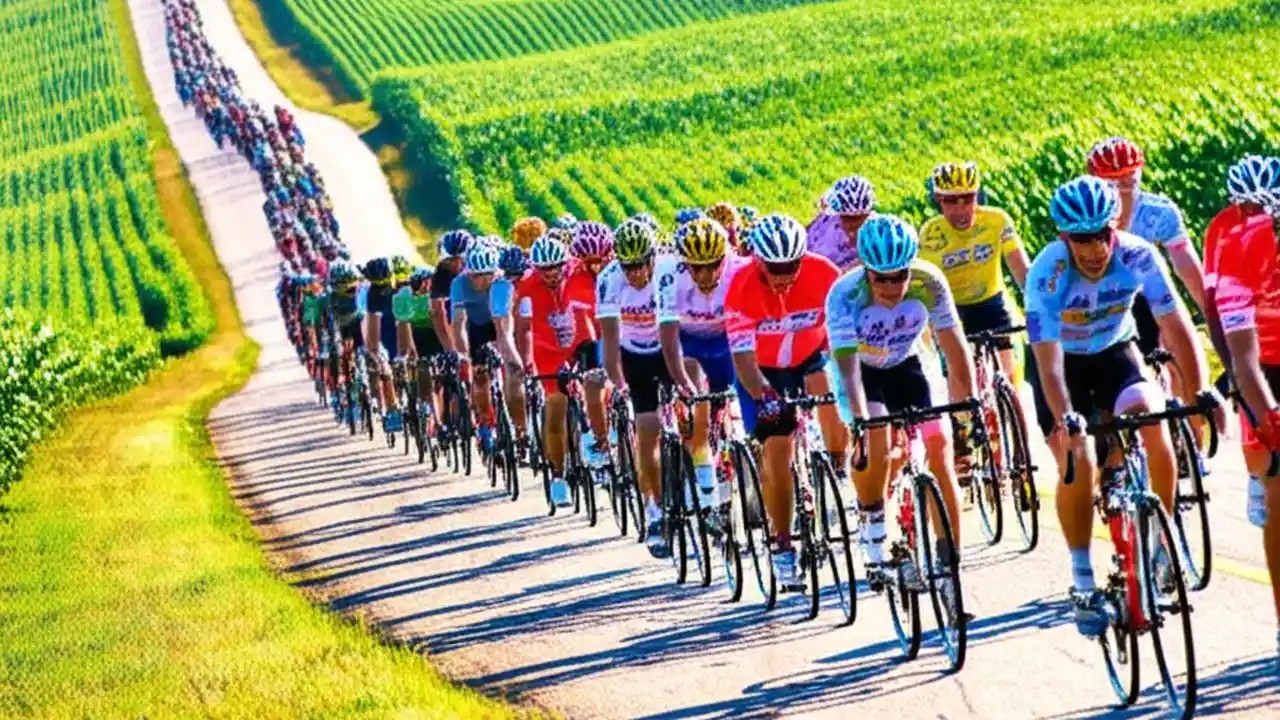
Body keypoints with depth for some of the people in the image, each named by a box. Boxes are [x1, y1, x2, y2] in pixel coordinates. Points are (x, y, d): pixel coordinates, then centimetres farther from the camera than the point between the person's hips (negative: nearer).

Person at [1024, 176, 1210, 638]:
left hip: (1114, 352, 2)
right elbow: (1048, 358, -34)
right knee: (1077, 465, -18)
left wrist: (1201, 392, -35)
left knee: (1153, 423, -24)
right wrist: (1064, 419, -48)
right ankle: (1084, 586, -5)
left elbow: (1177, 328, -24)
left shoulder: (1139, 257, -26)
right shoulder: (1047, 274, -31)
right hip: (1064, 361, -2)